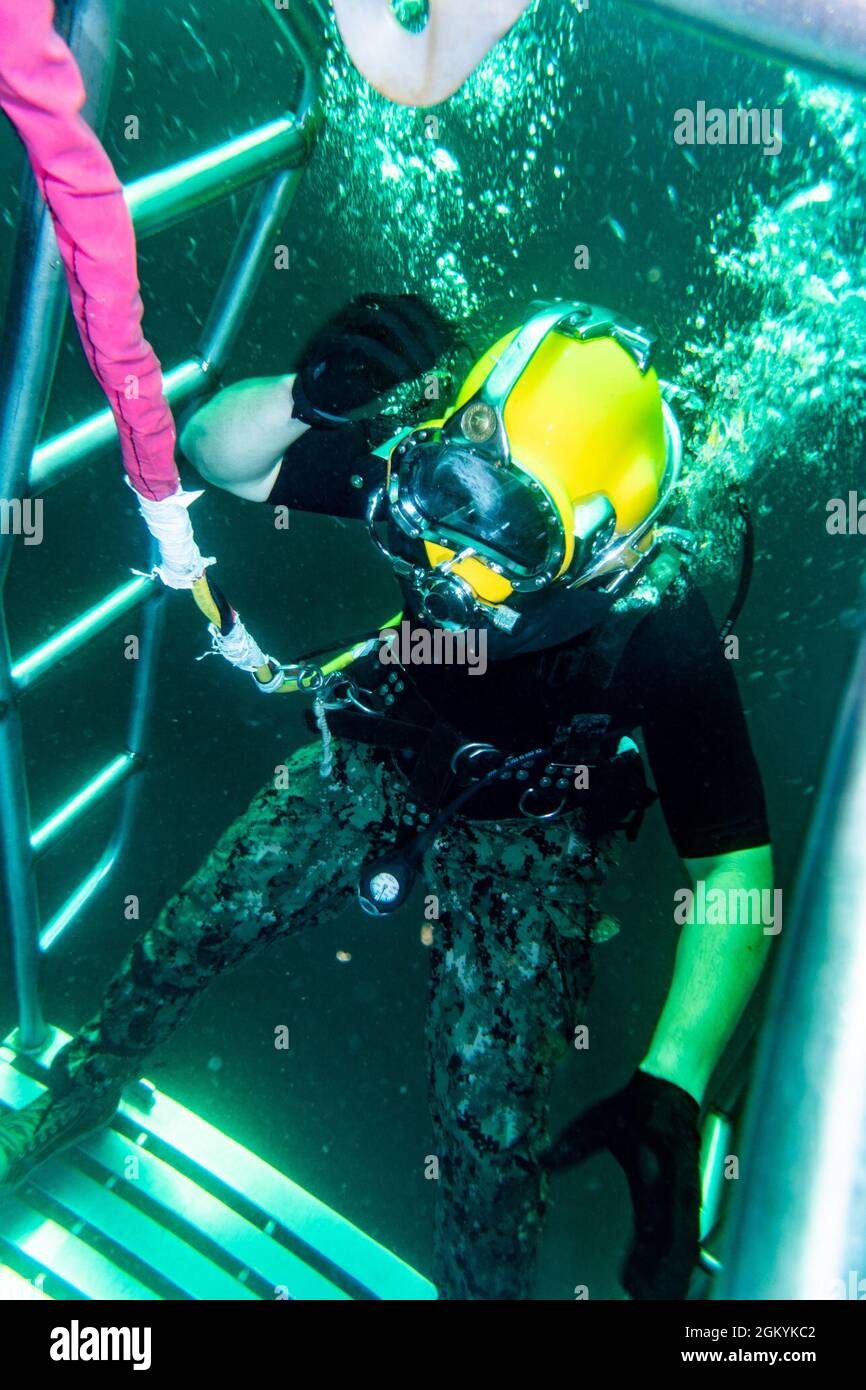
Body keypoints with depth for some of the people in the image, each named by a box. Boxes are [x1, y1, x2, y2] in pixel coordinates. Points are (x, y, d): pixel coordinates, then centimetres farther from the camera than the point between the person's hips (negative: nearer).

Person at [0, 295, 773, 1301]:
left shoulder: (656, 632, -34)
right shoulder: (447, 471, -26)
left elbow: (736, 868, -31)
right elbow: (213, 450, -20)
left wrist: (672, 1090, -42)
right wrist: (308, 398, -44)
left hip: (526, 832, -3)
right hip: (383, 757, 3)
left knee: (488, 1133, -12)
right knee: (184, 935, 5)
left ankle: (480, 1288, 24)